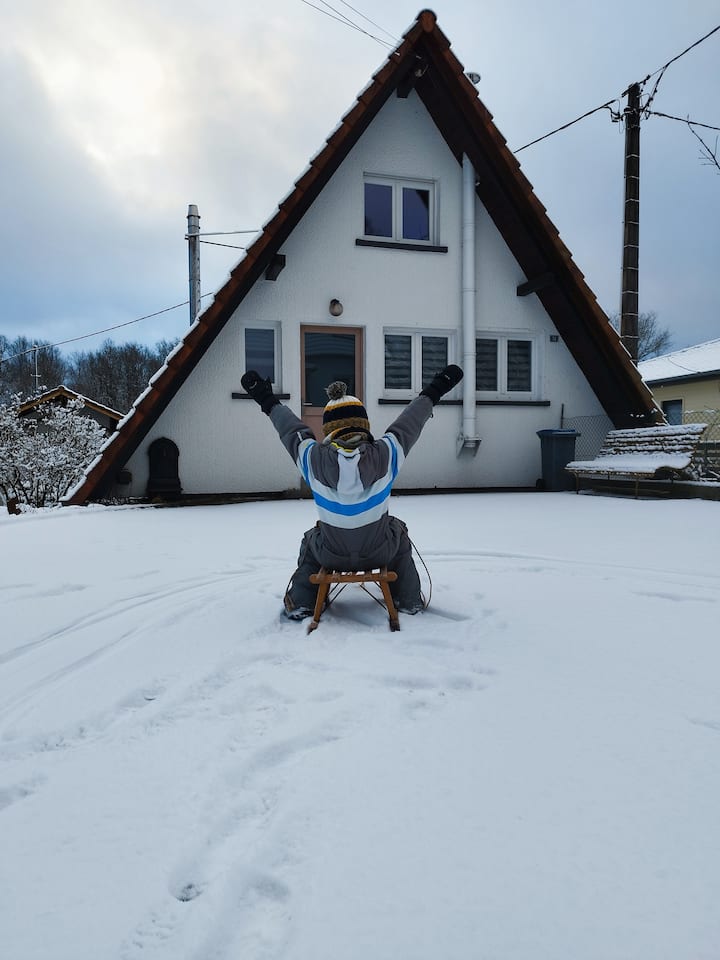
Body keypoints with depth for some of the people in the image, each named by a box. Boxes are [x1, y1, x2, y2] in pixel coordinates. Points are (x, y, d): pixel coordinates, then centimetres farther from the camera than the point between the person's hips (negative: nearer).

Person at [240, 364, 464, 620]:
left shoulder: (313, 458, -17)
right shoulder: (384, 454, -19)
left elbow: (293, 430, 0)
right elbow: (408, 424, -4)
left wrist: (268, 402, 18)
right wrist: (432, 393, 13)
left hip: (331, 555, 1)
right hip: (380, 552, 0)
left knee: (311, 539, 35)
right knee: (398, 531, 34)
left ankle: (301, 603, 37)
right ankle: (409, 600, 40)